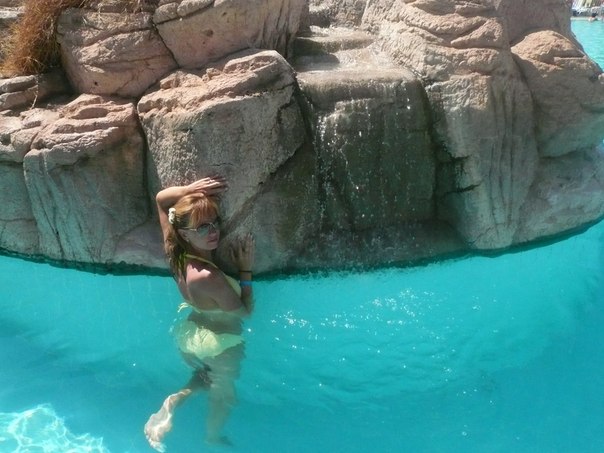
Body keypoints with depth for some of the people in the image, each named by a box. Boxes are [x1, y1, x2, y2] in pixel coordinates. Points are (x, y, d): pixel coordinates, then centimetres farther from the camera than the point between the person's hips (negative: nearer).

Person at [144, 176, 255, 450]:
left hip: (189, 334, 6)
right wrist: (245, 270, -22)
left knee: (206, 376, 36)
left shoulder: (175, 252, -19)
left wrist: (190, 190, -22)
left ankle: (174, 401, 15)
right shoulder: (209, 277, -40)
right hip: (220, 345, -6)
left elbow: (161, 198, -7)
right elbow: (245, 312, -25)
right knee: (224, 395, 25)